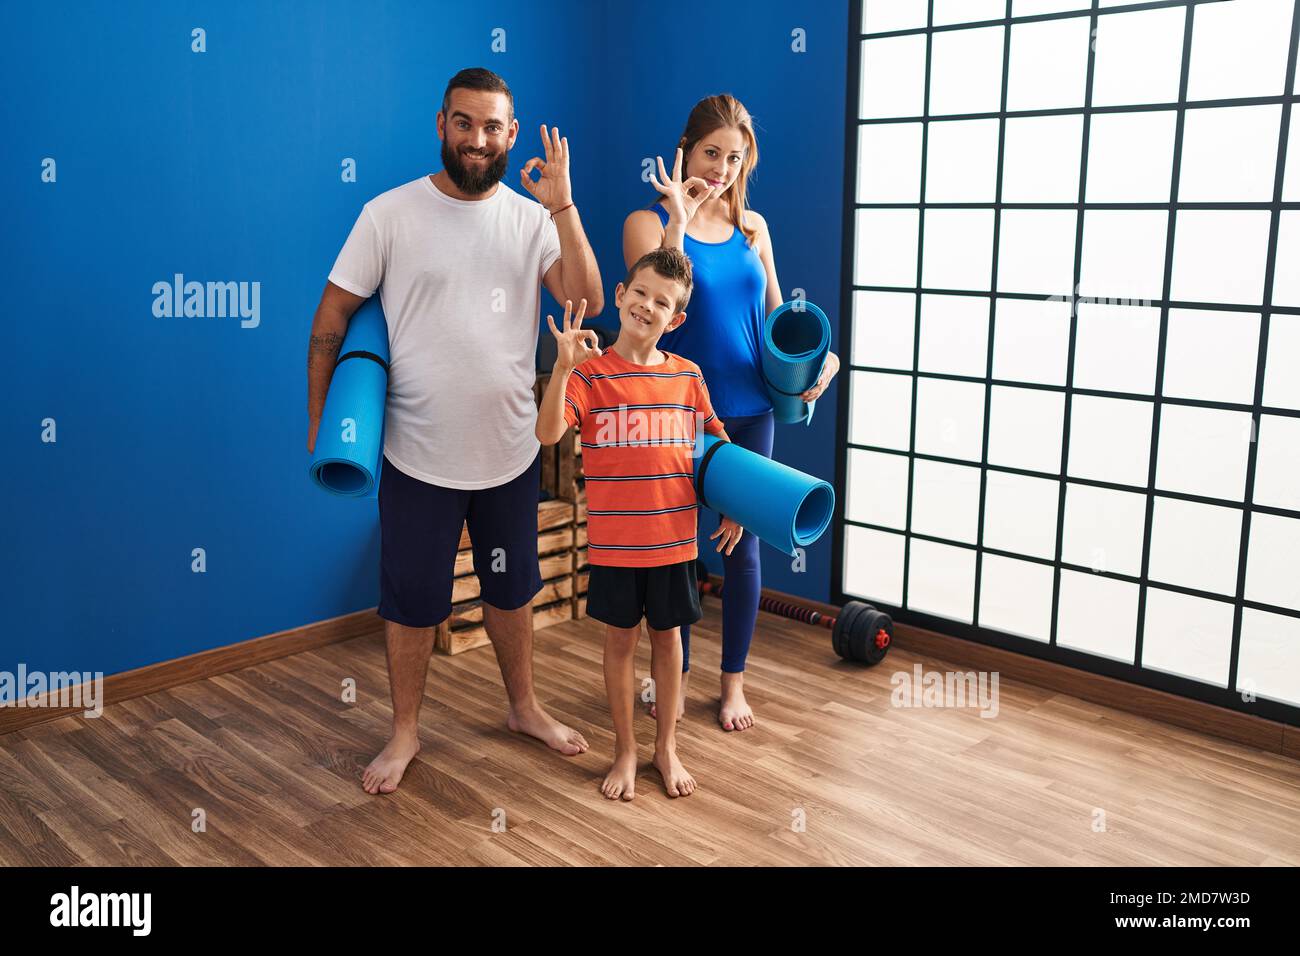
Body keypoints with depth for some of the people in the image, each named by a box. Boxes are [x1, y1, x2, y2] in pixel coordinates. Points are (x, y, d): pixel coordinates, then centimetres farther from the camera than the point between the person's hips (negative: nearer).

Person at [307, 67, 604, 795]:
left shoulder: (533, 218, 0)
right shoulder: (390, 214, -8)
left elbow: (586, 302, -14)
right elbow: (332, 320, -4)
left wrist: (563, 207, -21)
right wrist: (320, 423, -5)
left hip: (511, 453, 3)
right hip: (420, 458, -2)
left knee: (513, 589, 19)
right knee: (412, 602, 10)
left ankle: (524, 706, 41)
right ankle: (406, 732, 31)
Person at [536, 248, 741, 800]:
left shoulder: (687, 376, 1)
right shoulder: (590, 372, -8)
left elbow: (720, 440, 14)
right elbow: (548, 433, -23)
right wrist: (563, 367, -34)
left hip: (674, 537, 2)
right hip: (614, 541, -2)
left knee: (667, 636, 14)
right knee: (620, 640, 11)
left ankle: (666, 747, 31)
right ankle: (625, 751, 29)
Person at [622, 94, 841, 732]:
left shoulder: (752, 226, 7)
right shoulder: (649, 221, -6)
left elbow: (775, 314, 14)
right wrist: (678, 219, -24)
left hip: (748, 410, 4)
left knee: (742, 546, 10)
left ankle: (733, 683, 26)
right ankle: (676, 676, 28)